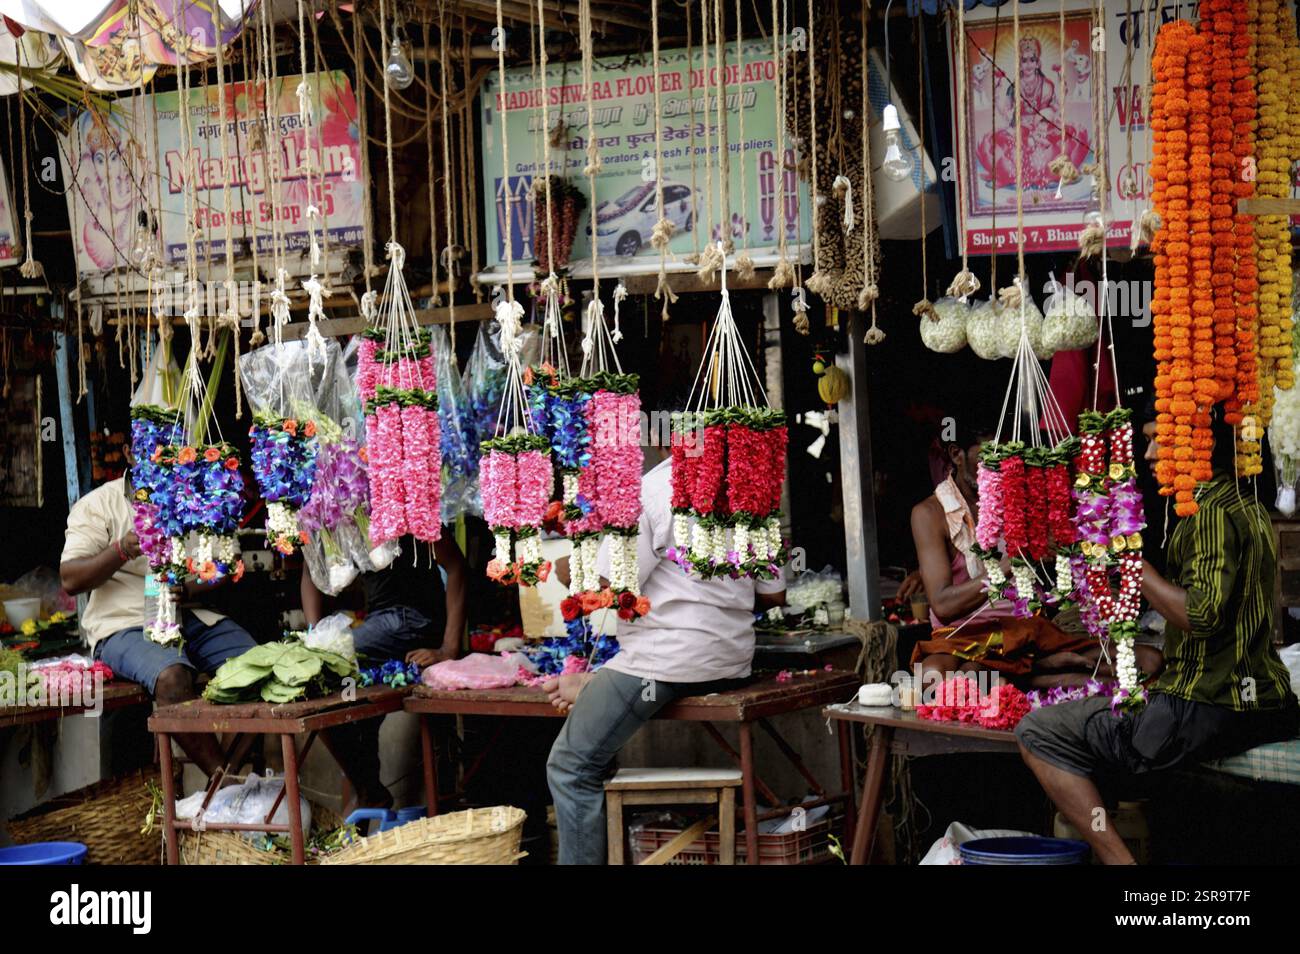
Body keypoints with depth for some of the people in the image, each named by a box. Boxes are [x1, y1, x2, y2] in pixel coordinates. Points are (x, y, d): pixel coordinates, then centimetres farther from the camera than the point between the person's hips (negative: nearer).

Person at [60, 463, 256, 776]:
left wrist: (189, 590, -12)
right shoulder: (98, 504, 4)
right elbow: (70, 580, -6)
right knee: (172, 676, -36)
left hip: (194, 616, 5)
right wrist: (122, 550, -23)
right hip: (125, 624, -4)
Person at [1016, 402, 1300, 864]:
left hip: (1207, 713, -11)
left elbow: (1201, 615, -27)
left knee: (1038, 732, -9)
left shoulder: (1212, 514, -16)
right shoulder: (1249, 506, 16)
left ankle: (1119, 859, -17)